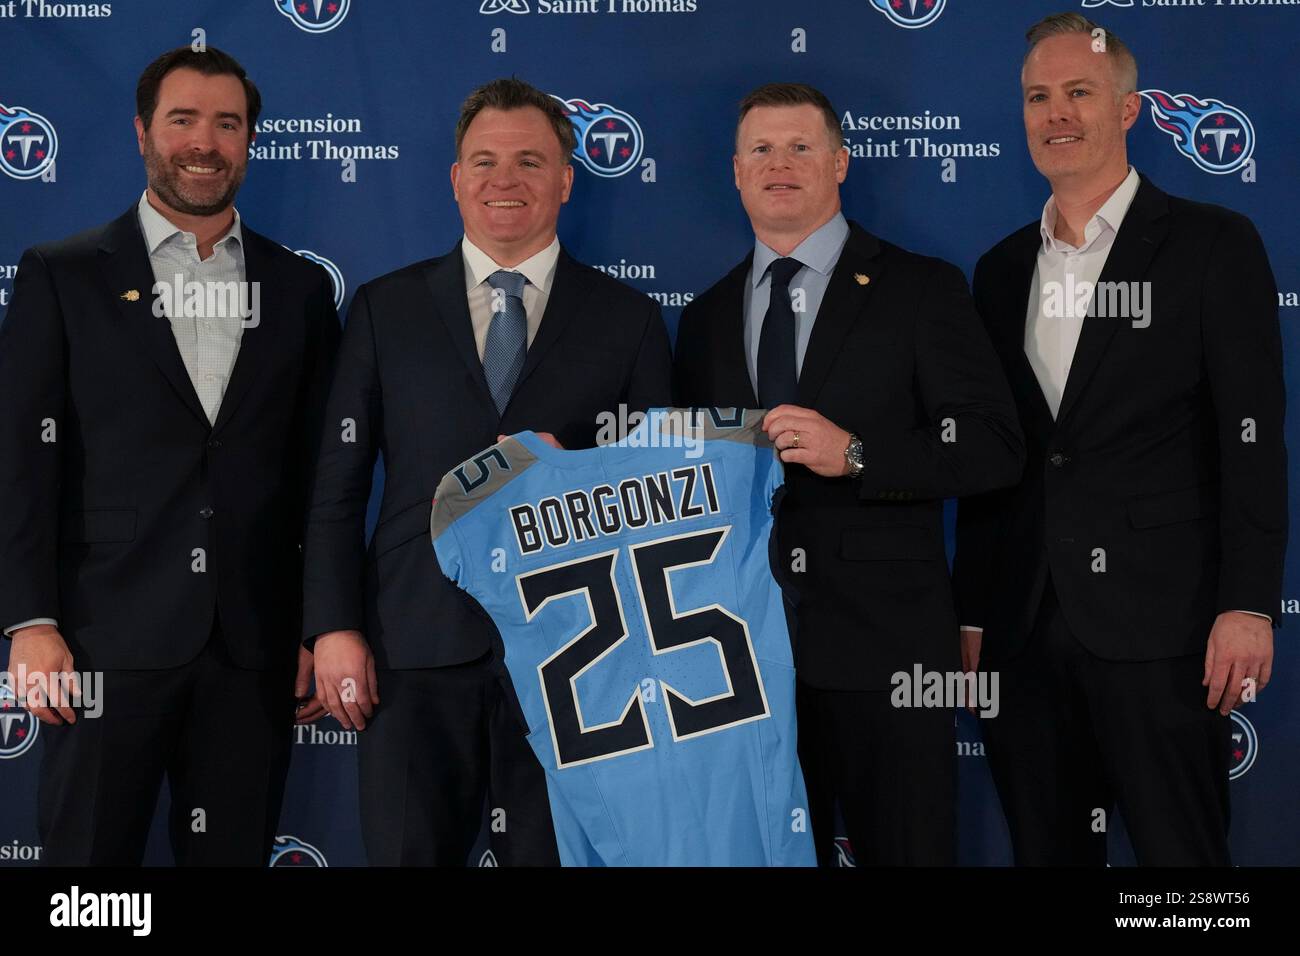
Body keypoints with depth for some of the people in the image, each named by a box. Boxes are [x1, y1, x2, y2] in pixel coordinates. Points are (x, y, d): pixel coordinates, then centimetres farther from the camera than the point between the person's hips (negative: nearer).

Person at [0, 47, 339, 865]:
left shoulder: (300, 288, 10)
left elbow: (320, 473, 10)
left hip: (254, 646, 2)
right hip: (109, 639, -2)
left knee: (235, 852, 10)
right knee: (89, 851, 5)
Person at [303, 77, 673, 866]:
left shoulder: (629, 318, 6)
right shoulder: (386, 308, 8)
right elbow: (338, 484, 6)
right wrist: (334, 627, -2)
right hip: (416, 646, 1)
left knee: (558, 851, 6)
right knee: (407, 852, 6)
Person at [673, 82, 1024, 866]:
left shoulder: (922, 290, 1)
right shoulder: (707, 318, 15)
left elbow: (995, 448, -8)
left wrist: (855, 455, -18)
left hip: (882, 642, -4)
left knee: (906, 850, 2)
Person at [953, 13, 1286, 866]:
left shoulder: (1213, 245, 0)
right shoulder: (1004, 270, 14)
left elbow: (1251, 436, -6)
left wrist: (1249, 604, -13)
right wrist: (971, 616, 11)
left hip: (1157, 625, -4)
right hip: (1025, 627, 5)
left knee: (1180, 849, -1)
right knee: (1045, 848, 11)